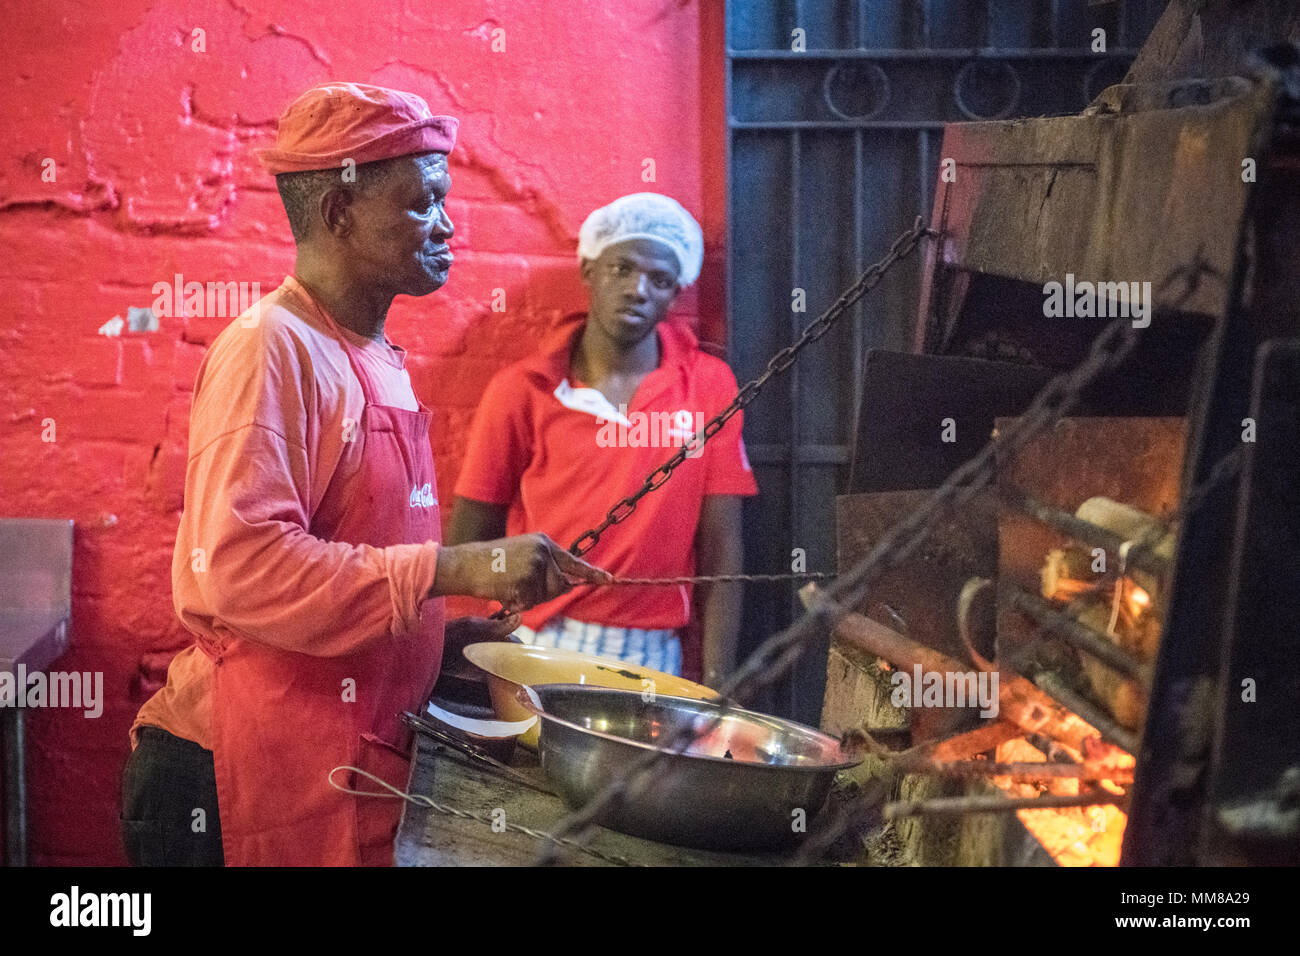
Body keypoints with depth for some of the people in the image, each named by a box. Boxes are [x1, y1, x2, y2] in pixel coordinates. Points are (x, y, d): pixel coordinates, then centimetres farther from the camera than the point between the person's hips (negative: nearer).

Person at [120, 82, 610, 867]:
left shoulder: (376, 359, 14)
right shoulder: (273, 346, -13)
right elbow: (243, 565, -25)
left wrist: (449, 635, 10)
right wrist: (452, 569, -26)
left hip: (356, 764, 9)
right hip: (260, 772, -9)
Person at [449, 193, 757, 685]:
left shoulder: (708, 388, 3)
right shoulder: (522, 391, 0)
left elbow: (720, 547, 1)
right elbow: (468, 545, 3)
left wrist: (715, 682, -6)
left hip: (654, 659, 1)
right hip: (536, 650, -1)